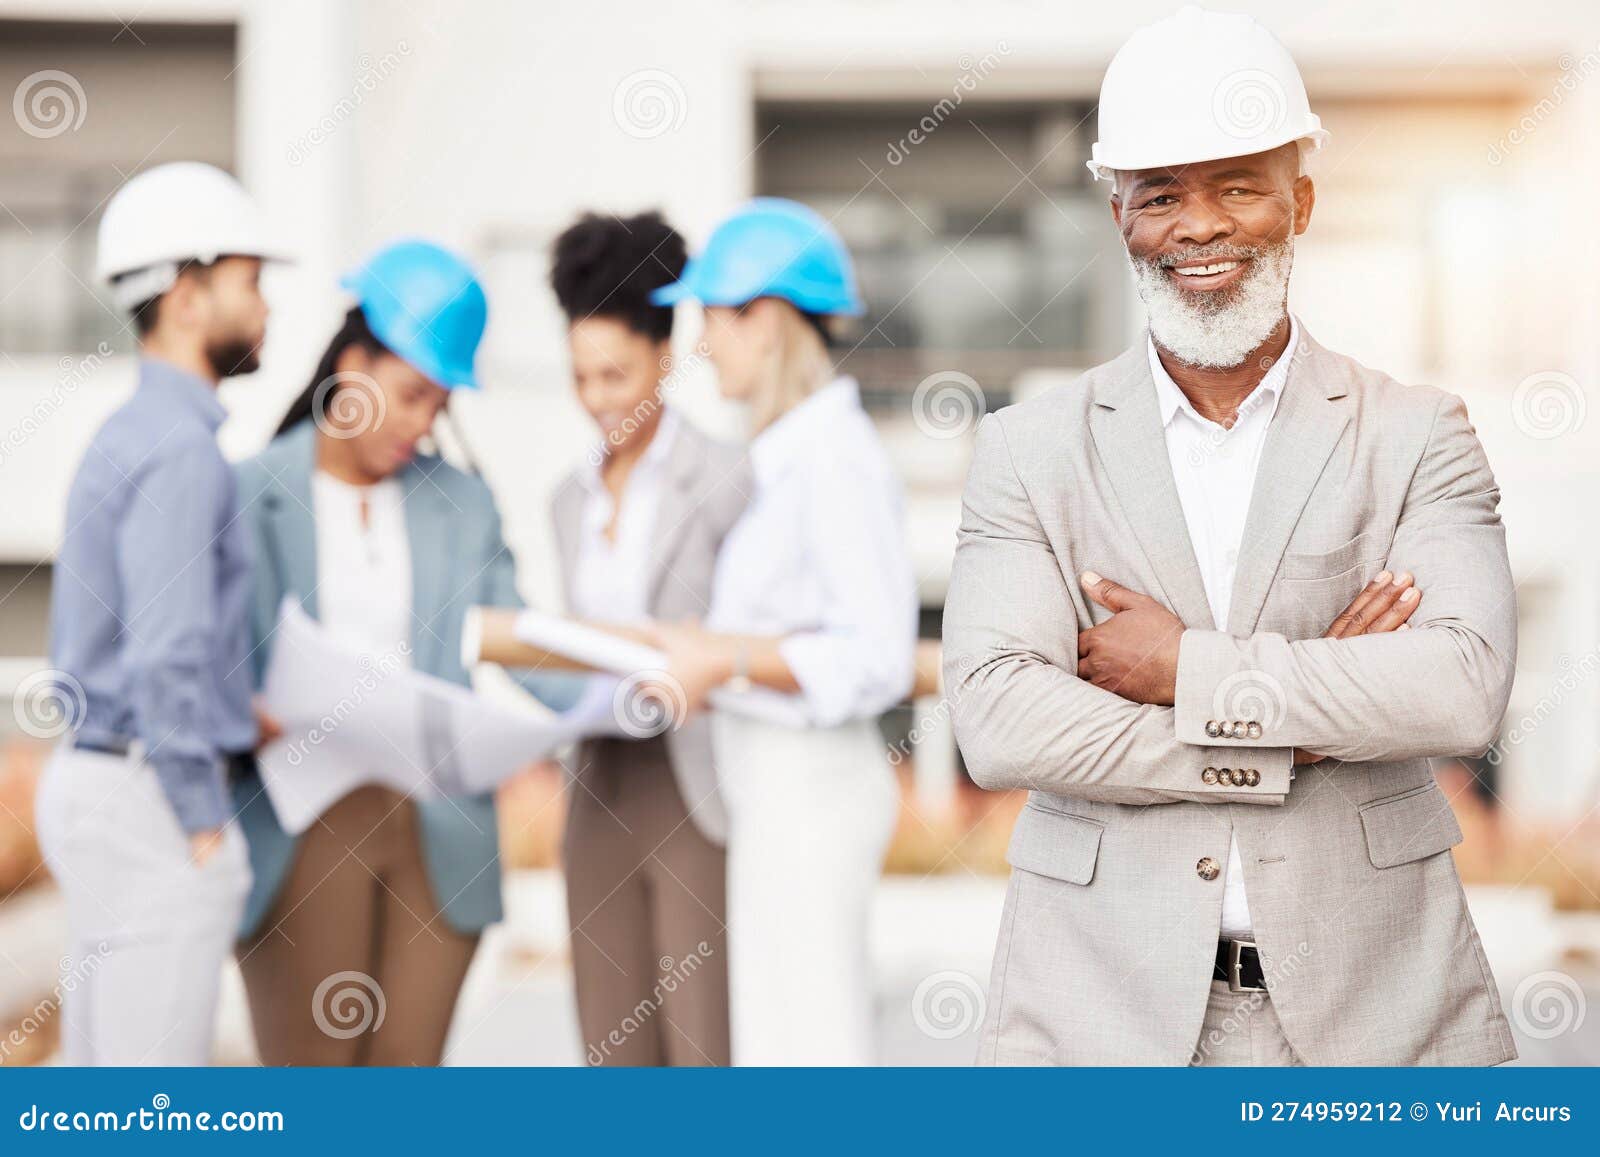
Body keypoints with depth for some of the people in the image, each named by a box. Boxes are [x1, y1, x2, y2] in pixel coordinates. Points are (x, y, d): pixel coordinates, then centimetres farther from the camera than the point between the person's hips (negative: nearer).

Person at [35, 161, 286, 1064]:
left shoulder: (129, 439, 16)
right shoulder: (179, 452, -16)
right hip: (155, 810, -10)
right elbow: (168, 659, -23)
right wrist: (205, 829, -17)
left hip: (99, 783, 10)